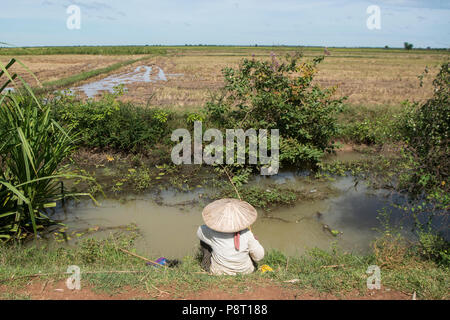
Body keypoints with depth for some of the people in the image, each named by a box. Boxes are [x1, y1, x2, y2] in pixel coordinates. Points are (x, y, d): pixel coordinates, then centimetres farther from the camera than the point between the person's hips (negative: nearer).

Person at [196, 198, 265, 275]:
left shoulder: (212, 233, -25)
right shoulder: (246, 233, -25)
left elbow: (199, 232, 0)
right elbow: (259, 256, -14)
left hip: (219, 271, 0)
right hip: (245, 271, 1)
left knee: (204, 240, 15)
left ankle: (207, 263, 35)